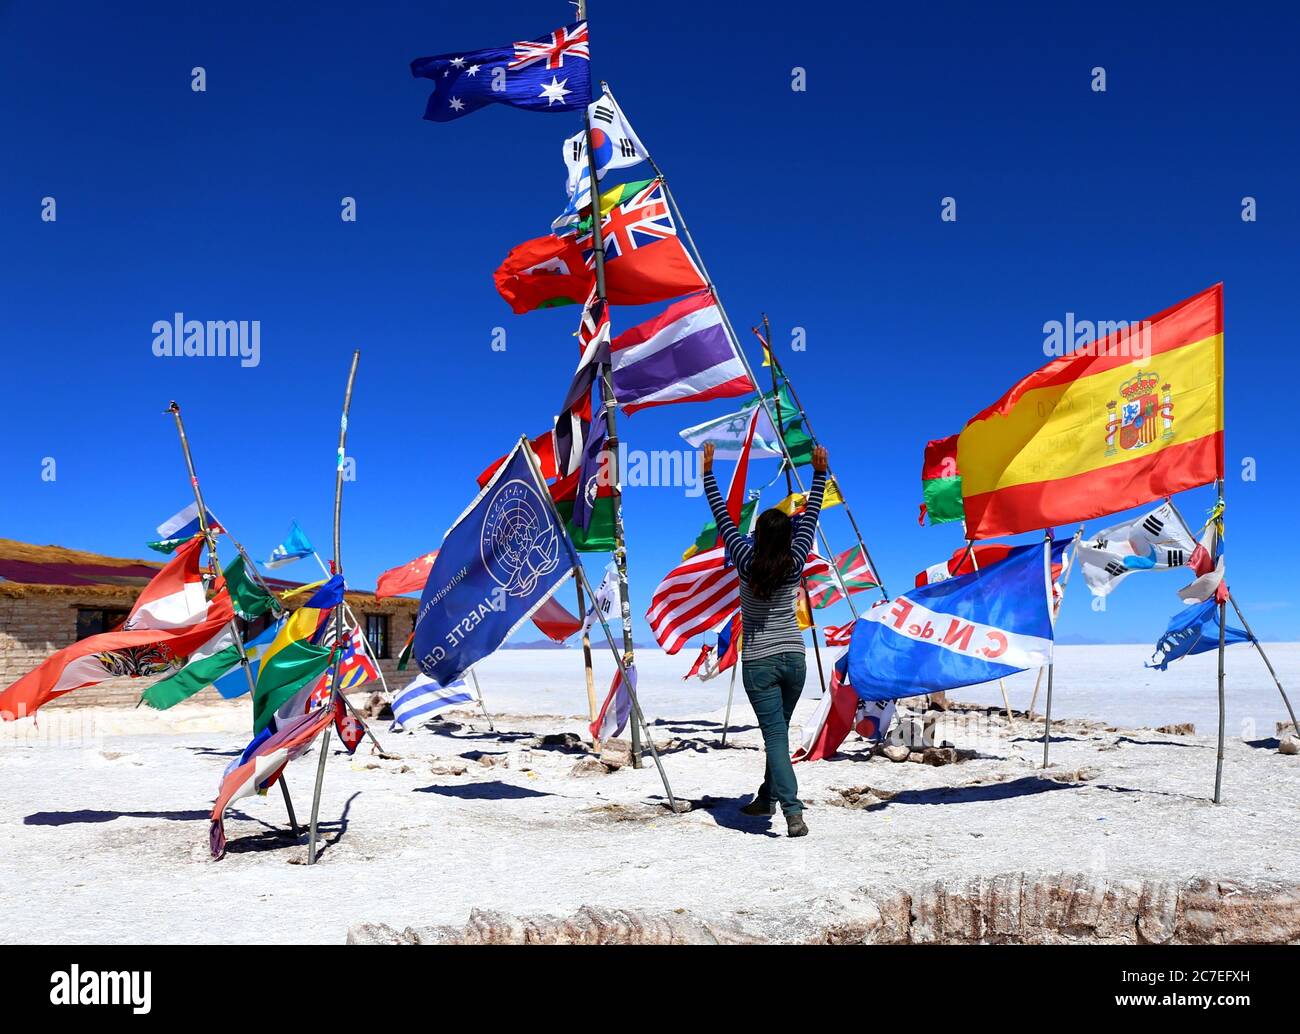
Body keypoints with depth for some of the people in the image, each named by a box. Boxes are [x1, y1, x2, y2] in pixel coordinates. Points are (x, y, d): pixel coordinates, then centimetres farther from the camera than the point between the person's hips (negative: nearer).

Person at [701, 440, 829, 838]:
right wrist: (819, 472, 11)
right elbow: (810, 516, 4)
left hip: (759, 662, -3)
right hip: (794, 658, 3)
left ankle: (793, 812, -15)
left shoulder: (747, 562, -11)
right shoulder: (795, 563, -5)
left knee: (776, 736, -5)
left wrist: (708, 472, 1)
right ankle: (768, 797, 32)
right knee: (779, 730, 18)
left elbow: (722, 517, -6)